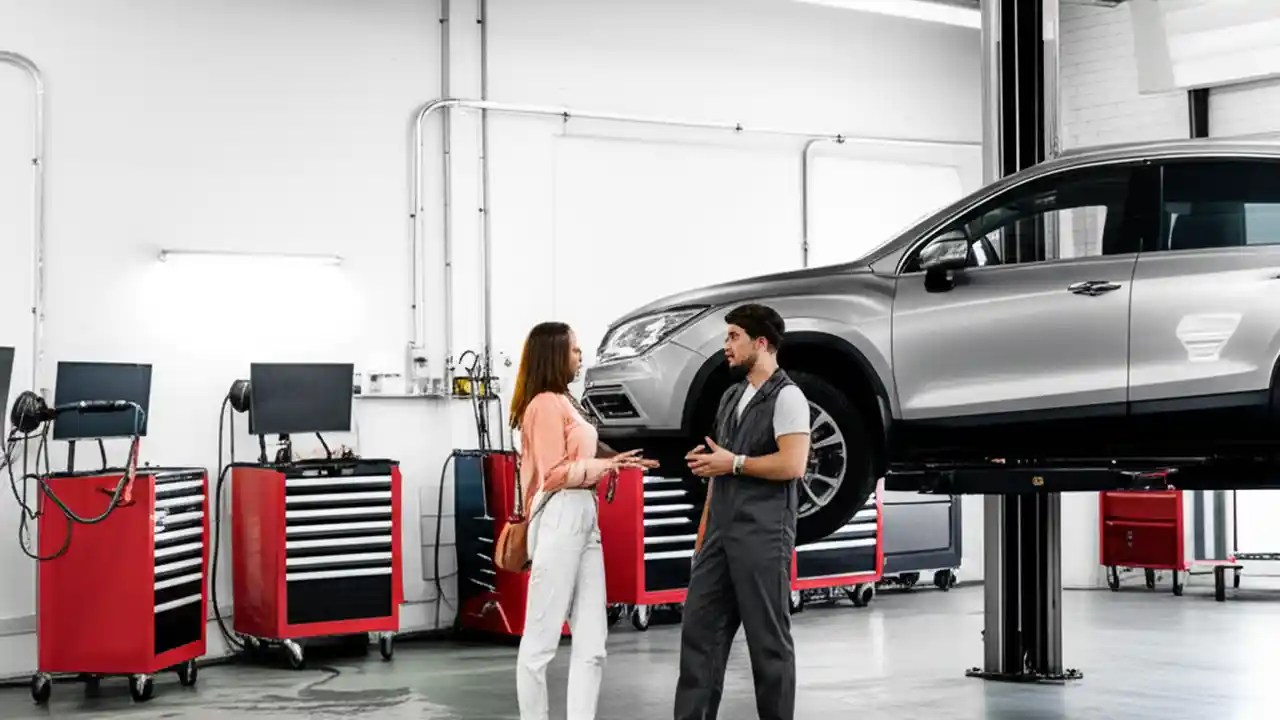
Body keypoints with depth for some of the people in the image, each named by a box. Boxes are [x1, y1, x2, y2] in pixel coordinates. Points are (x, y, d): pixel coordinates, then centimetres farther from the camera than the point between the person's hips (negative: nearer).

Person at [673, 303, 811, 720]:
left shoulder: (786, 396, -7)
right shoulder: (731, 397, 19)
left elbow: (793, 465, -18)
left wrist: (733, 463, -11)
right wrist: (703, 535, 18)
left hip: (763, 537, -8)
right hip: (721, 535, 8)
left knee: (768, 639, -2)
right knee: (699, 629, 3)